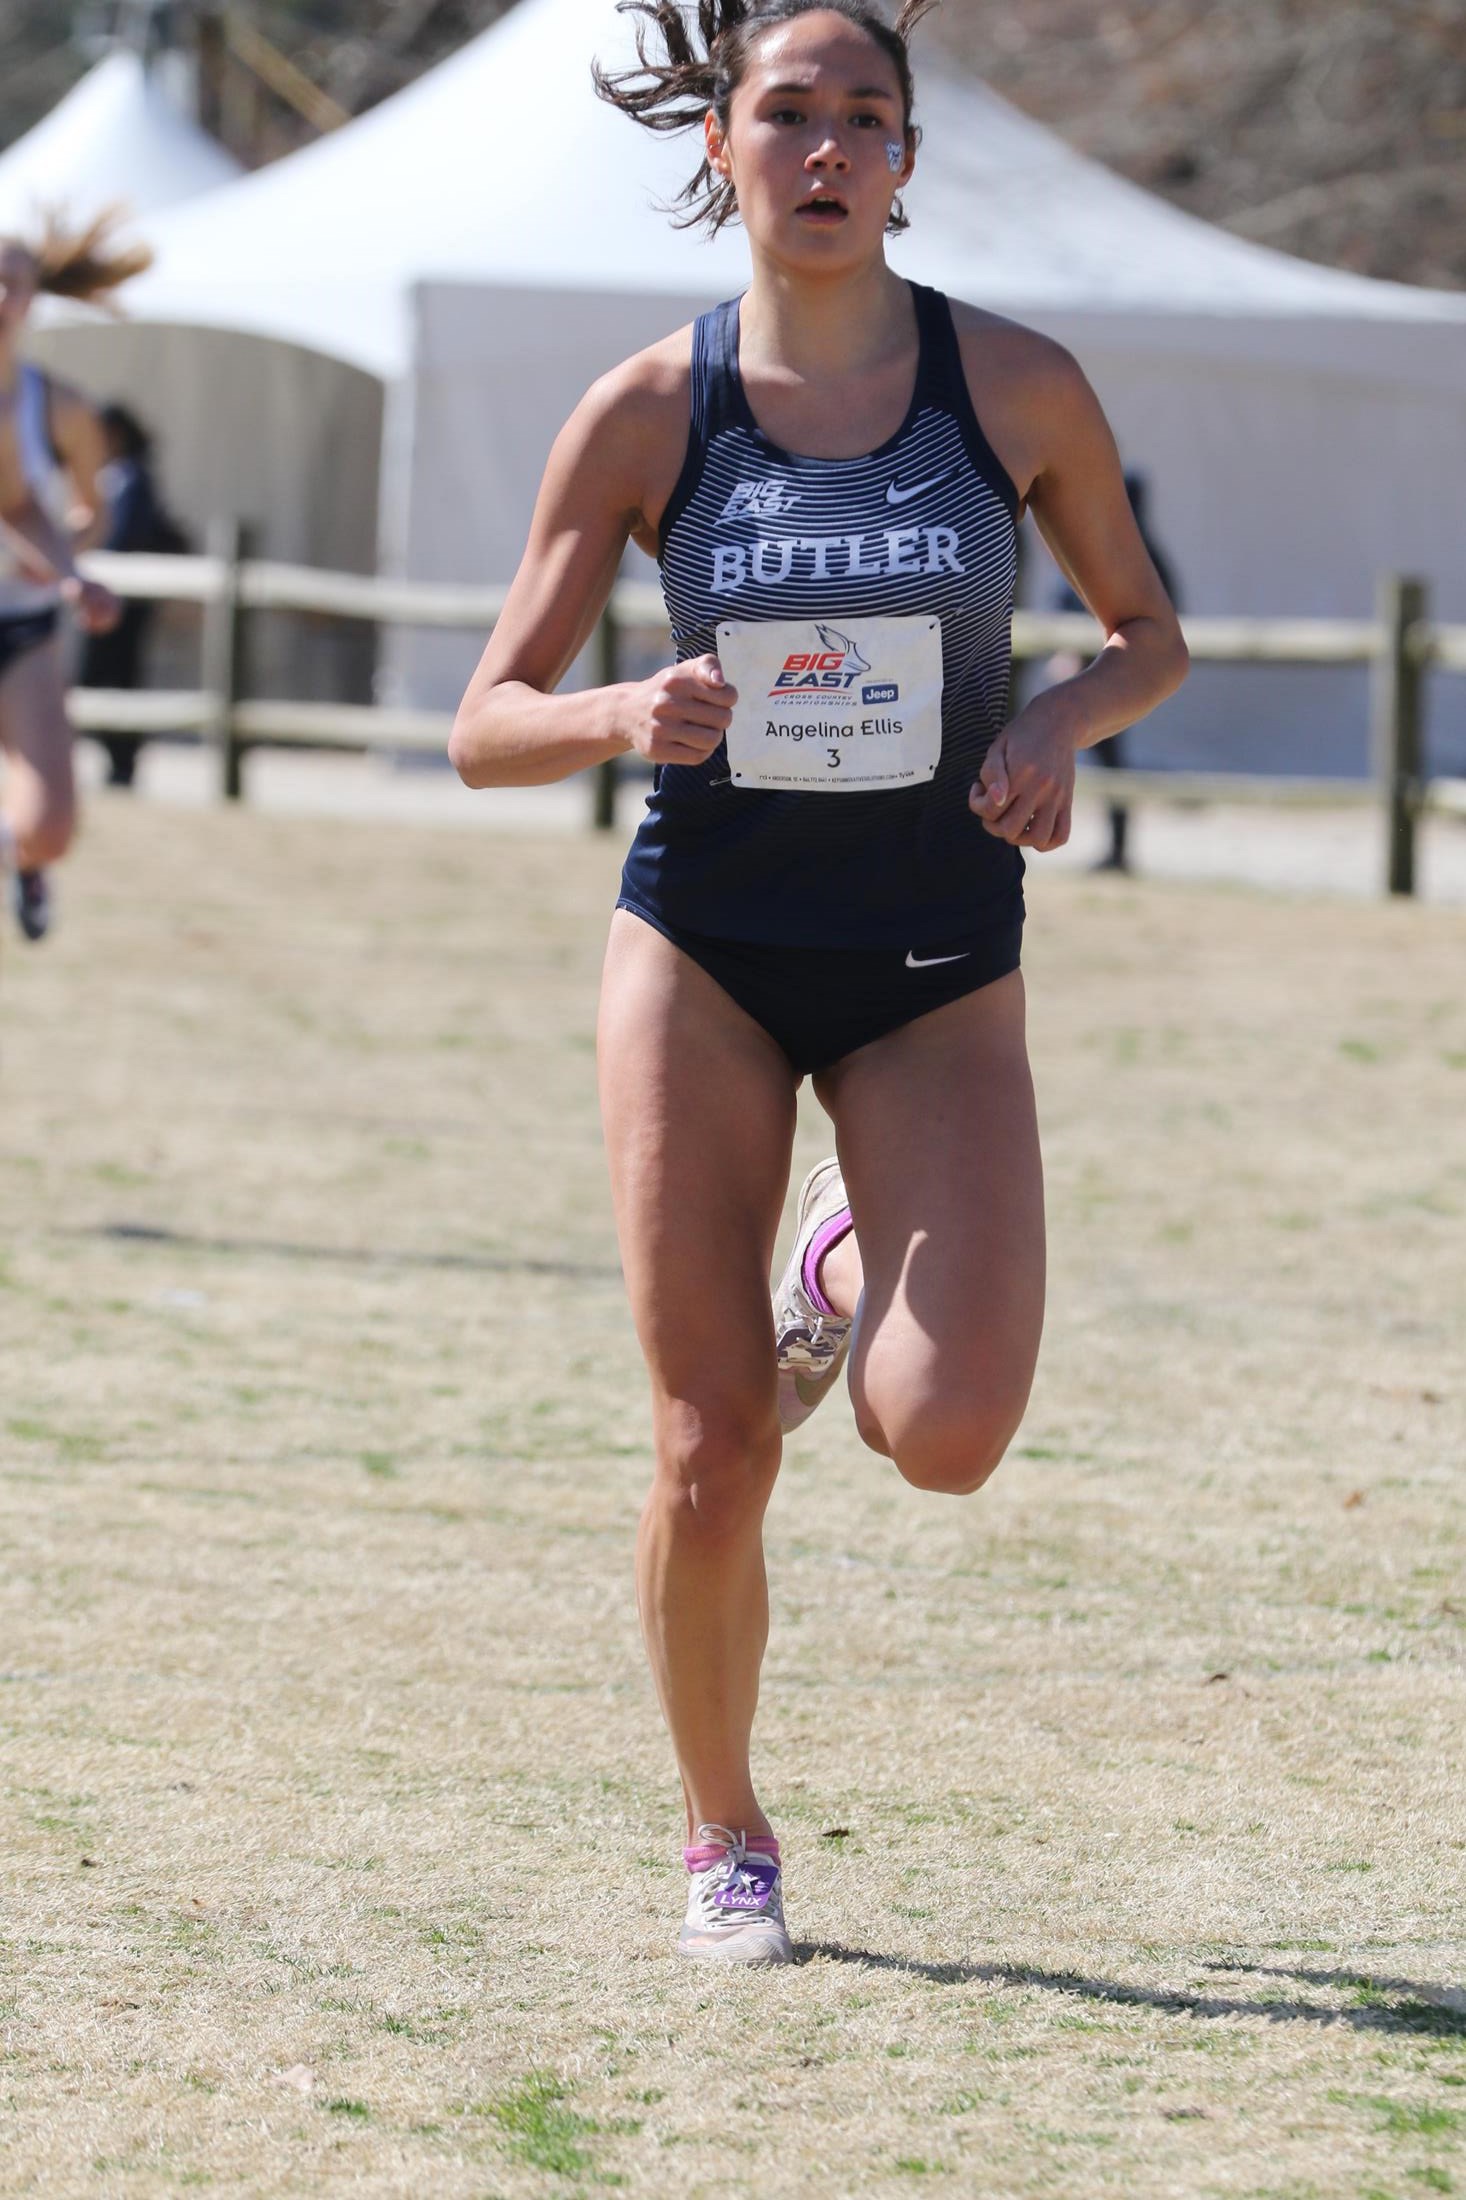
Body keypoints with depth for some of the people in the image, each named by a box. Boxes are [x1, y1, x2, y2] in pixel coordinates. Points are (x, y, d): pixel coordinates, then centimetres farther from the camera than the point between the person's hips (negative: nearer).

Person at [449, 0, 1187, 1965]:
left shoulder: (1018, 388, -6)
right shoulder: (645, 414, -6)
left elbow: (1150, 632, 9)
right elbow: (487, 728, -3)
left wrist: (1060, 727, -13)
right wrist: (621, 718, -25)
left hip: (937, 971, 0)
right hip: (703, 943, 0)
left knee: (947, 1436, -16)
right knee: (713, 1457, -6)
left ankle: (850, 1269, 20)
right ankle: (725, 1840, 18)